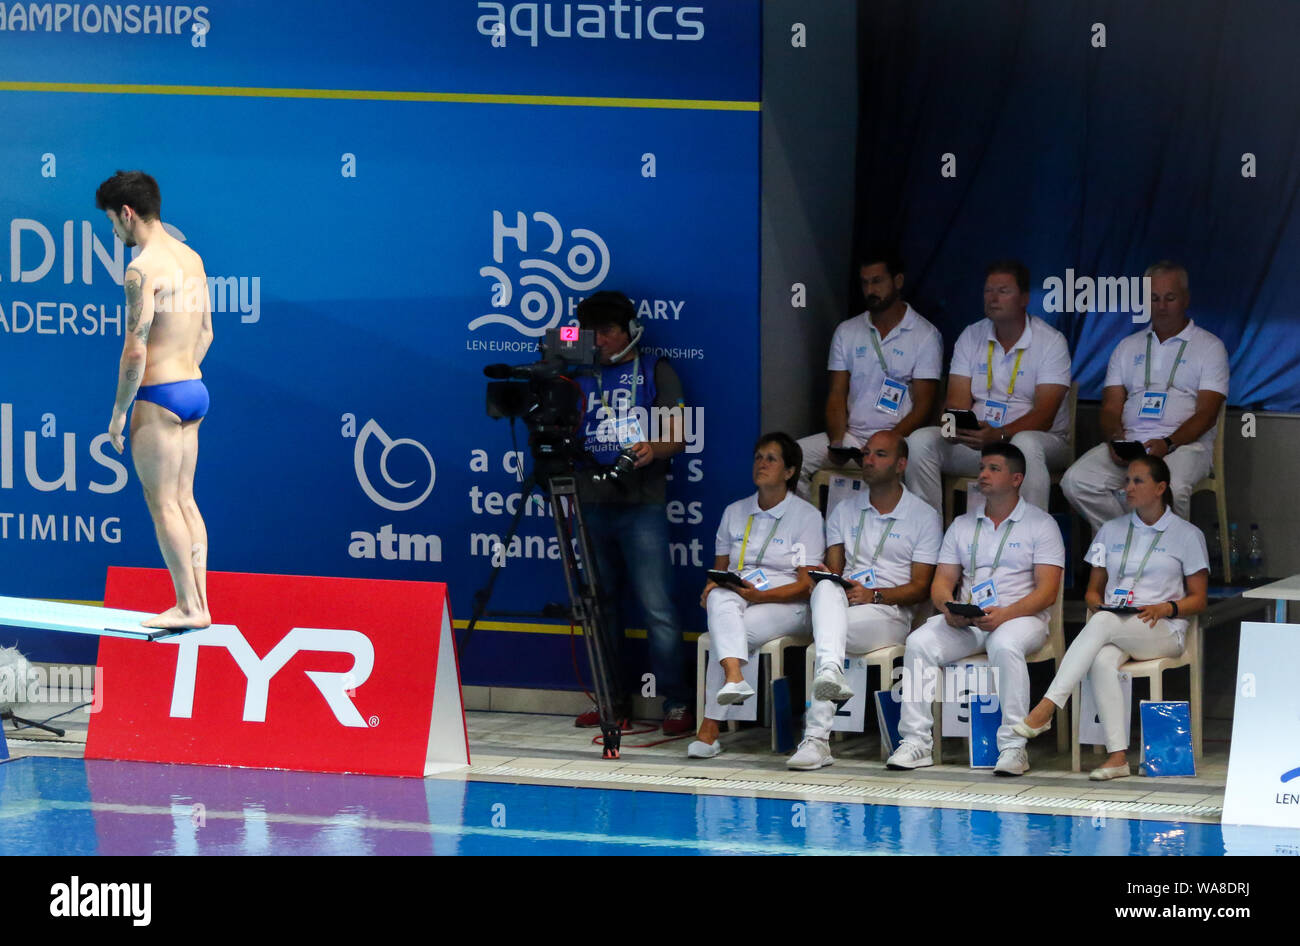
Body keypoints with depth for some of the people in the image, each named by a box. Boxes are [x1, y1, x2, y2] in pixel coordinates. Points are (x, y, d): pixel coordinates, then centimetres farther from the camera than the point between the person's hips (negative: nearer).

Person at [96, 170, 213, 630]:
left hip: (159, 397, -8)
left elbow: (135, 350, -18)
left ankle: (187, 606, -1)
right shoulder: (192, 259, 10)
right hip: (195, 389, 8)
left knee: (162, 504, -1)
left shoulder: (142, 269, -16)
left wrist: (119, 412, -10)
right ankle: (199, 603, 13)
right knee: (184, 500, 13)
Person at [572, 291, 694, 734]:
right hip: (592, 503, 5)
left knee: (657, 606, -10)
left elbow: (676, 435, -1)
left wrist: (652, 449, -20)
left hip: (641, 503, -4)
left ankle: (676, 702, -8)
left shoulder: (655, 372, 7)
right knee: (601, 605, 6)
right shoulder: (583, 375, 17)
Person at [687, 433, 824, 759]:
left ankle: (709, 729, -34)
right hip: (734, 600, 4)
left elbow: (806, 585, -4)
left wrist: (760, 595, -19)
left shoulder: (806, 515, 3)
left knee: (722, 632, -33)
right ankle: (734, 679, -57)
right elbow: (719, 569, 21)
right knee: (720, 598, -36)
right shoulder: (734, 512, 19)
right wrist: (712, 588, -5)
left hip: (785, 605, -4)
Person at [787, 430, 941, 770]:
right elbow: (832, 570, 14)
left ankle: (817, 738, -48)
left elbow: (920, 588, 1)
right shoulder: (845, 510, 22)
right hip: (842, 611, 3)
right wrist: (832, 582, -12)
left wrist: (875, 595, -16)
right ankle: (831, 673, -61)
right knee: (826, 590, -37)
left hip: (890, 614, -3)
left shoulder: (924, 518, 8)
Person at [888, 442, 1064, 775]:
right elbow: (942, 582, 14)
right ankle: (915, 742, -23)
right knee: (919, 642, -23)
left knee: (1004, 645, -39)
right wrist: (949, 607, -10)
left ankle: (1013, 746, -35)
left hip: (1020, 616, -4)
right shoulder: (962, 525, 19)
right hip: (965, 620, 4)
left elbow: (1047, 592, -6)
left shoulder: (1041, 524, 4)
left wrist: (1005, 613, -21)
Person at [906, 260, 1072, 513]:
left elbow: (1044, 416, -15)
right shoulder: (971, 336, 9)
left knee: (1026, 444, -40)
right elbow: (957, 402, 2)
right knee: (920, 441, -20)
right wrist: (956, 426, -23)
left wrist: (999, 434, -32)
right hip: (977, 437, 4)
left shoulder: (1051, 341, -5)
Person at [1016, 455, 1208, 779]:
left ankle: (1046, 708, -45)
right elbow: (1092, 590, 21)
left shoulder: (1187, 534, 8)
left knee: (1103, 624, -37)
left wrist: (1165, 608, -13)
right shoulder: (1111, 530, 19)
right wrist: (1099, 604, -3)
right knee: (1102, 660, -37)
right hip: (1113, 630, 3)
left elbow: (1197, 600, 7)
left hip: (1162, 631, -3)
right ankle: (1117, 756, -42)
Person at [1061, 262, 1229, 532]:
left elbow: (1206, 414, -1)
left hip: (1185, 443, -4)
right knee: (1076, 481, -24)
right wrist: (1115, 439, -9)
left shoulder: (1210, 347, 9)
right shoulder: (1128, 347, 22)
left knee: (1170, 488, -39)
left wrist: (1168, 444, -18)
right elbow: (1111, 408, 15)